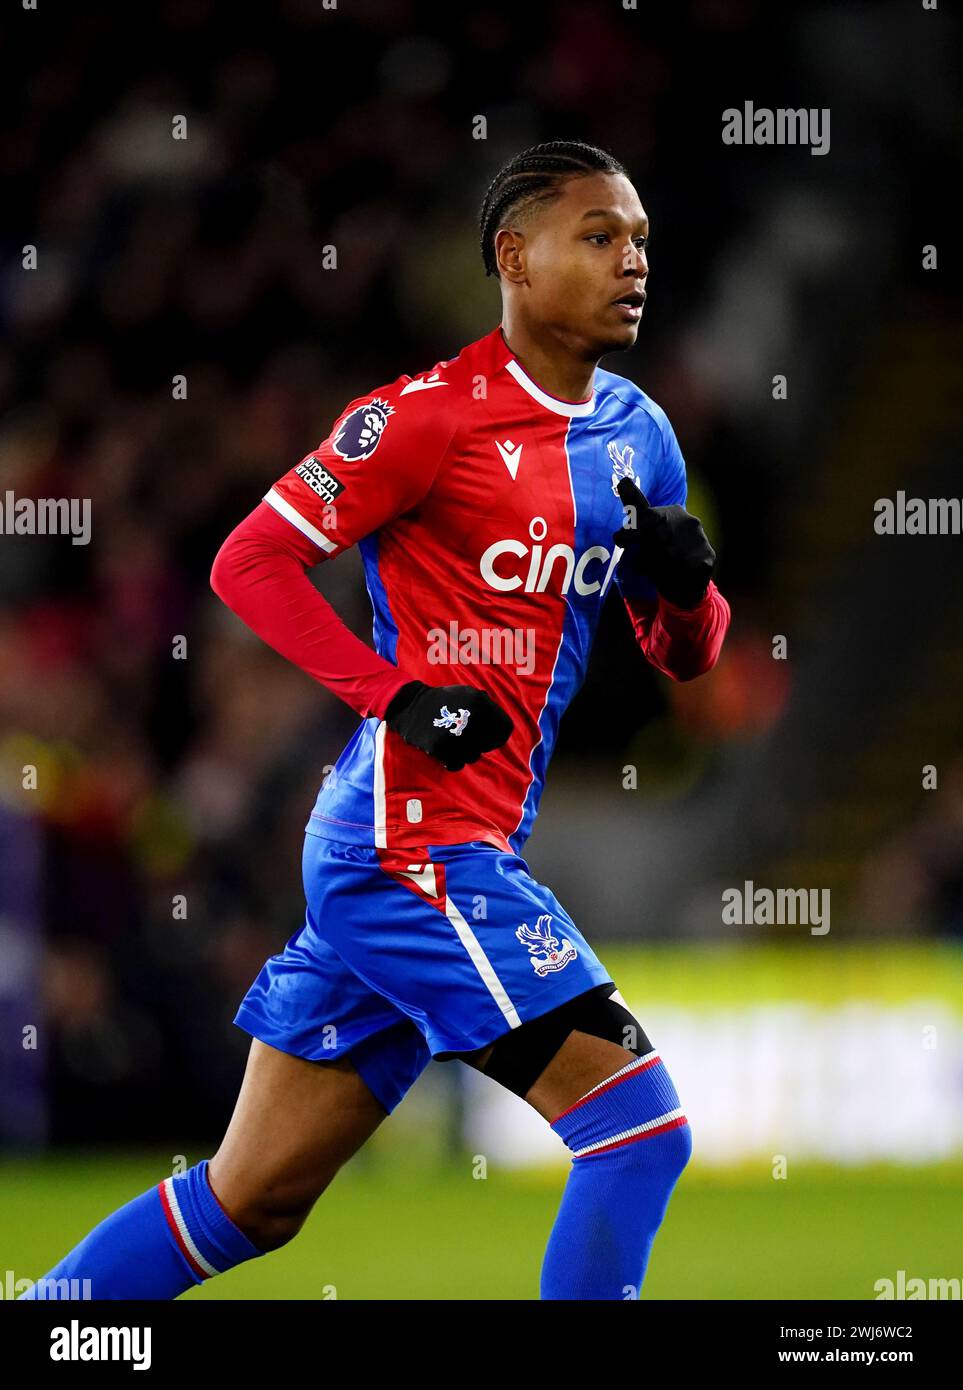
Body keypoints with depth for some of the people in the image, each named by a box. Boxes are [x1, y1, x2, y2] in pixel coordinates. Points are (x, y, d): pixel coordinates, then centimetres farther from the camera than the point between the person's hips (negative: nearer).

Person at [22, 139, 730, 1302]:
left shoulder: (637, 434, 13)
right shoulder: (435, 415, -11)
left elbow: (685, 658, 19)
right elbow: (249, 562, -11)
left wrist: (687, 585, -4)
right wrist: (401, 696, -19)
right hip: (414, 839, -8)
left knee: (249, 1203, 11)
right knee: (640, 1126, -12)